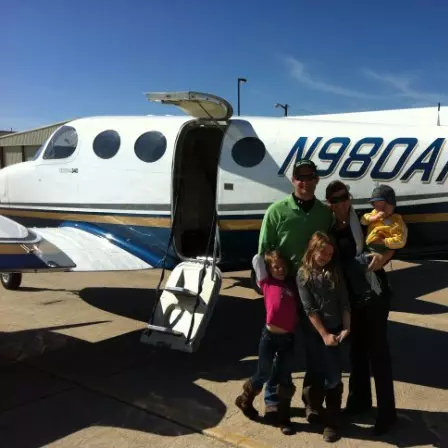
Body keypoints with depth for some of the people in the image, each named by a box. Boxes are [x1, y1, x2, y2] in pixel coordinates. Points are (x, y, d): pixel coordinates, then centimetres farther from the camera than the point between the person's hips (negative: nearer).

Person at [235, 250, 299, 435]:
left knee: (285, 380, 12)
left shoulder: (292, 285, 7)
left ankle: (284, 419, 25)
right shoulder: (267, 283, -5)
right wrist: (268, 258, 7)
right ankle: (245, 400, 39)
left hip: (289, 338, 3)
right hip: (270, 336, -3)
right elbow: (257, 259, -9)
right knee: (263, 375, 13)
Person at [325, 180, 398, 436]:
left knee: (378, 351, 0)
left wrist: (383, 257, -30)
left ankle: (387, 412, 11)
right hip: (350, 296, 5)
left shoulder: (365, 222, -9)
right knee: (357, 348, 17)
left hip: (374, 294, -5)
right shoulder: (330, 230, 3)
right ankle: (360, 400, 33)